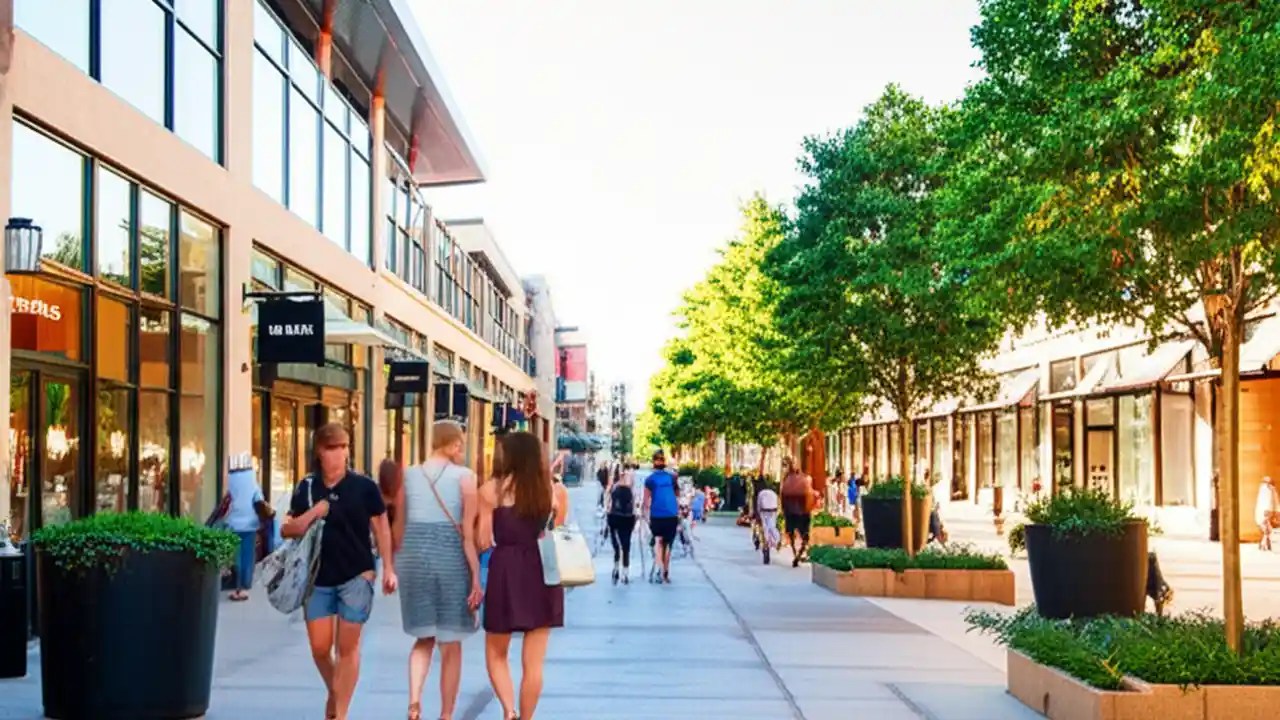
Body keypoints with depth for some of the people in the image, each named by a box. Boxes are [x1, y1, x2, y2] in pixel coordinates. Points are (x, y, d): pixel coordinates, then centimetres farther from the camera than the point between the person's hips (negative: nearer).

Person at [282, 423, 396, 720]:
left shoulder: (364, 486, -6)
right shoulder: (306, 488, 1)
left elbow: (381, 529, 2)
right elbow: (288, 531, 6)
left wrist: (389, 568, -2)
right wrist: (310, 515, -15)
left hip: (356, 576, -2)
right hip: (318, 578, 3)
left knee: (347, 647, 3)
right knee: (319, 648, 8)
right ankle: (333, 692, 37)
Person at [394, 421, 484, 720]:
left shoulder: (409, 475, 6)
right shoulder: (463, 476, -5)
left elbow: (399, 527, 11)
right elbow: (469, 532, -9)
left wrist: (396, 566, 22)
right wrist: (476, 577, -7)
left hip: (414, 555, 3)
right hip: (450, 557, -3)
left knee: (424, 637, 17)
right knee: (451, 644, 10)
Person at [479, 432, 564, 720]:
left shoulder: (492, 490, -4)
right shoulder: (551, 490, 5)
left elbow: (483, 540, -3)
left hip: (506, 573, -2)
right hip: (543, 573, 2)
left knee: (496, 654, 13)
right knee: (533, 662, 7)